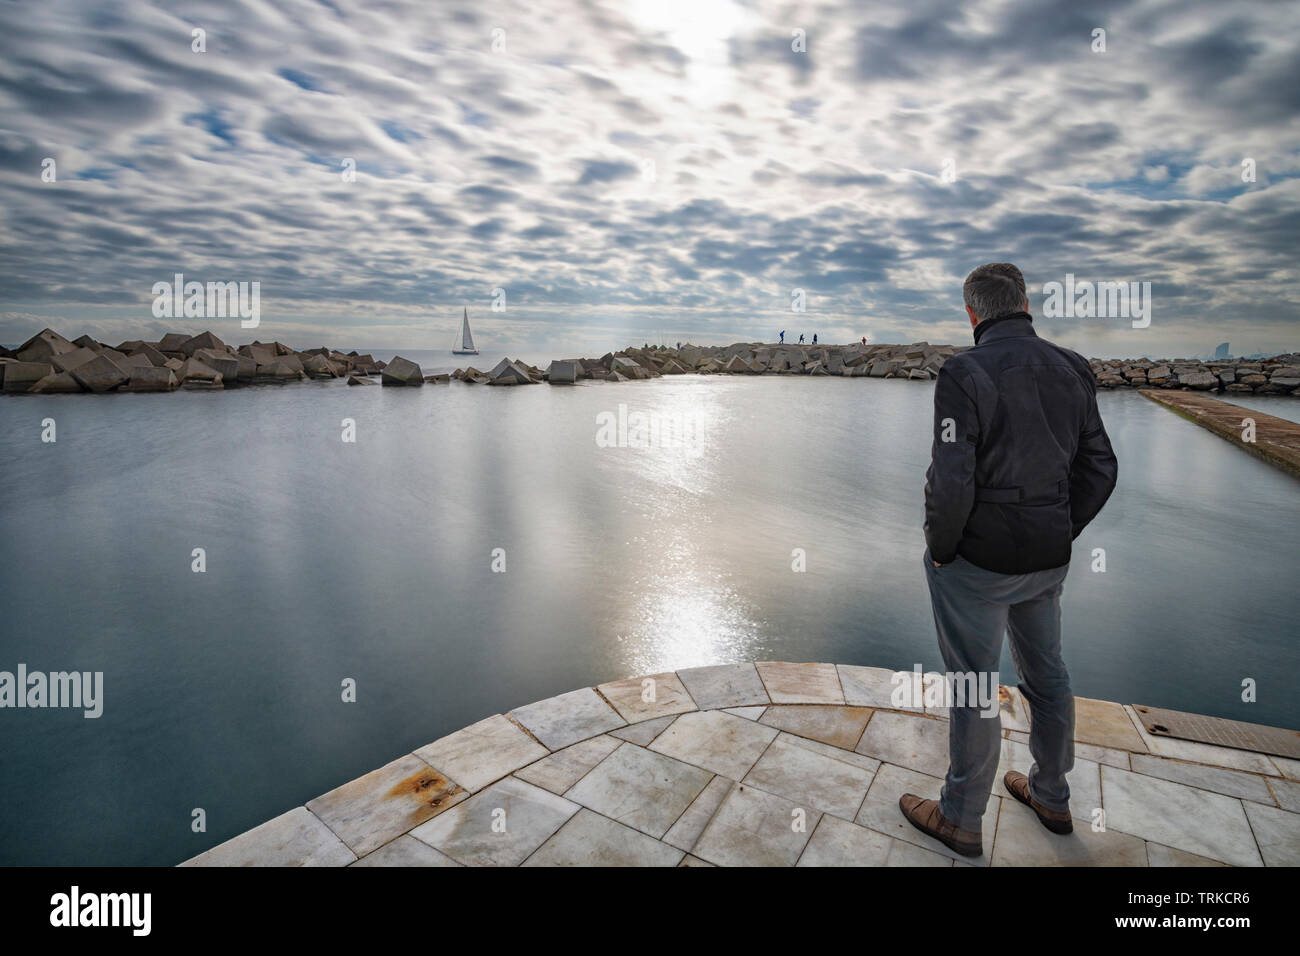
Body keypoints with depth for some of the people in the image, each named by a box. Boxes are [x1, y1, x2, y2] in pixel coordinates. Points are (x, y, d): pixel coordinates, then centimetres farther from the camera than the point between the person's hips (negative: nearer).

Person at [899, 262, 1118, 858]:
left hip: (977, 563, -7)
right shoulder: (1072, 369, 3)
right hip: (1048, 562, 7)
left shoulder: (965, 373, -18)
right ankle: (1051, 797, 42)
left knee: (974, 690, 7)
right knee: (1046, 675, 22)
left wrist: (940, 550, -9)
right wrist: (1060, 535, 14)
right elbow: (1100, 468, 6)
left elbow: (952, 482, -24)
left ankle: (961, 820, 25)